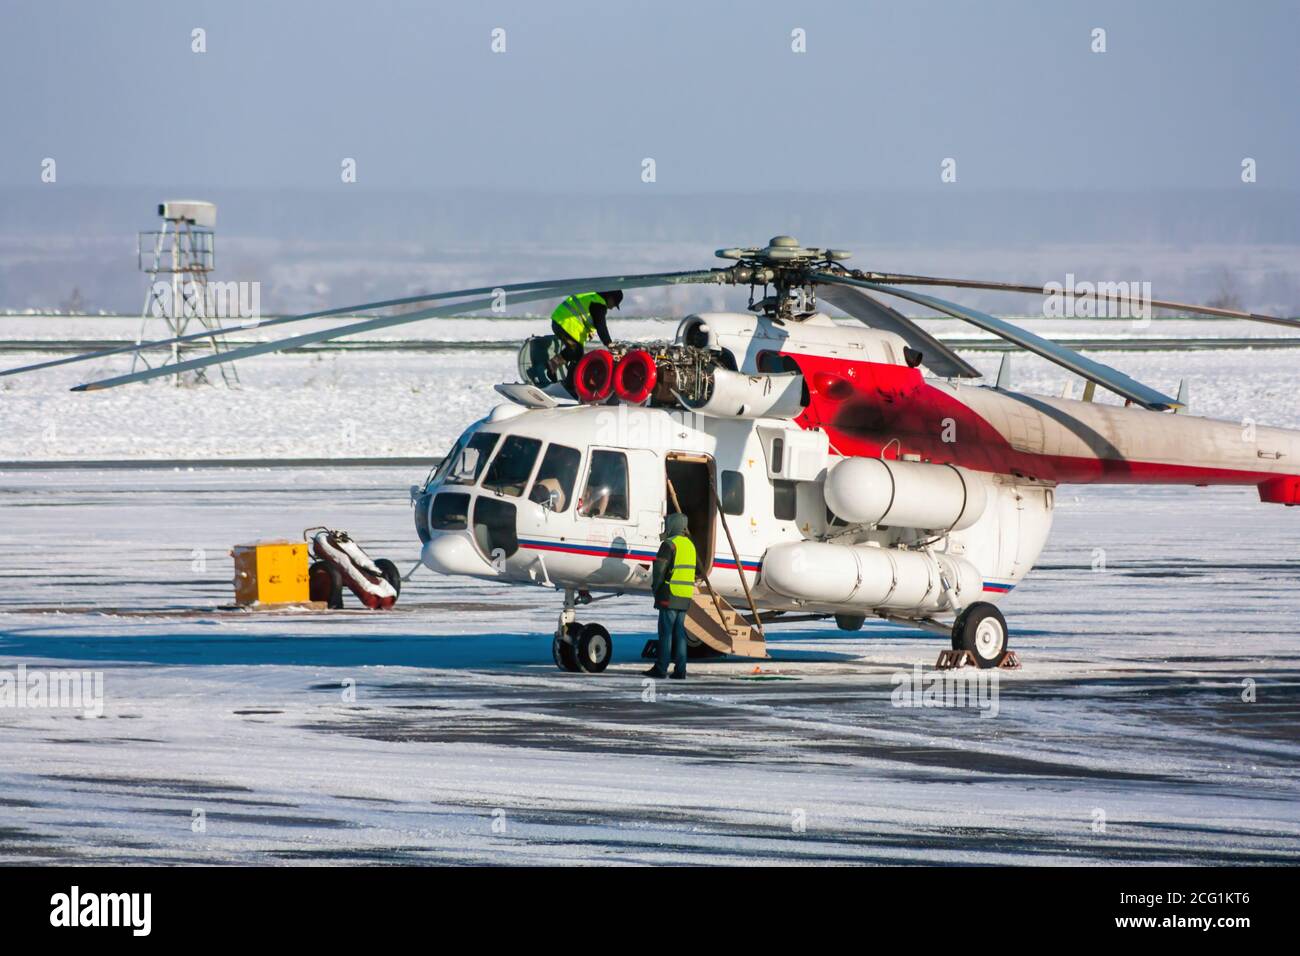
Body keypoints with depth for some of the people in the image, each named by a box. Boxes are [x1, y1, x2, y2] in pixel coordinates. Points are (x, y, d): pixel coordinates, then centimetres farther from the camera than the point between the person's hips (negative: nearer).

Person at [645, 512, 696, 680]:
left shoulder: (669, 544, -10)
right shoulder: (690, 545, 16)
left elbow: (659, 569, -13)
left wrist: (655, 588, 1)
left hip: (670, 596, -7)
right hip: (685, 597, 7)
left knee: (665, 632, -4)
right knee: (679, 632, 9)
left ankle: (661, 668, -4)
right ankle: (680, 670, 6)